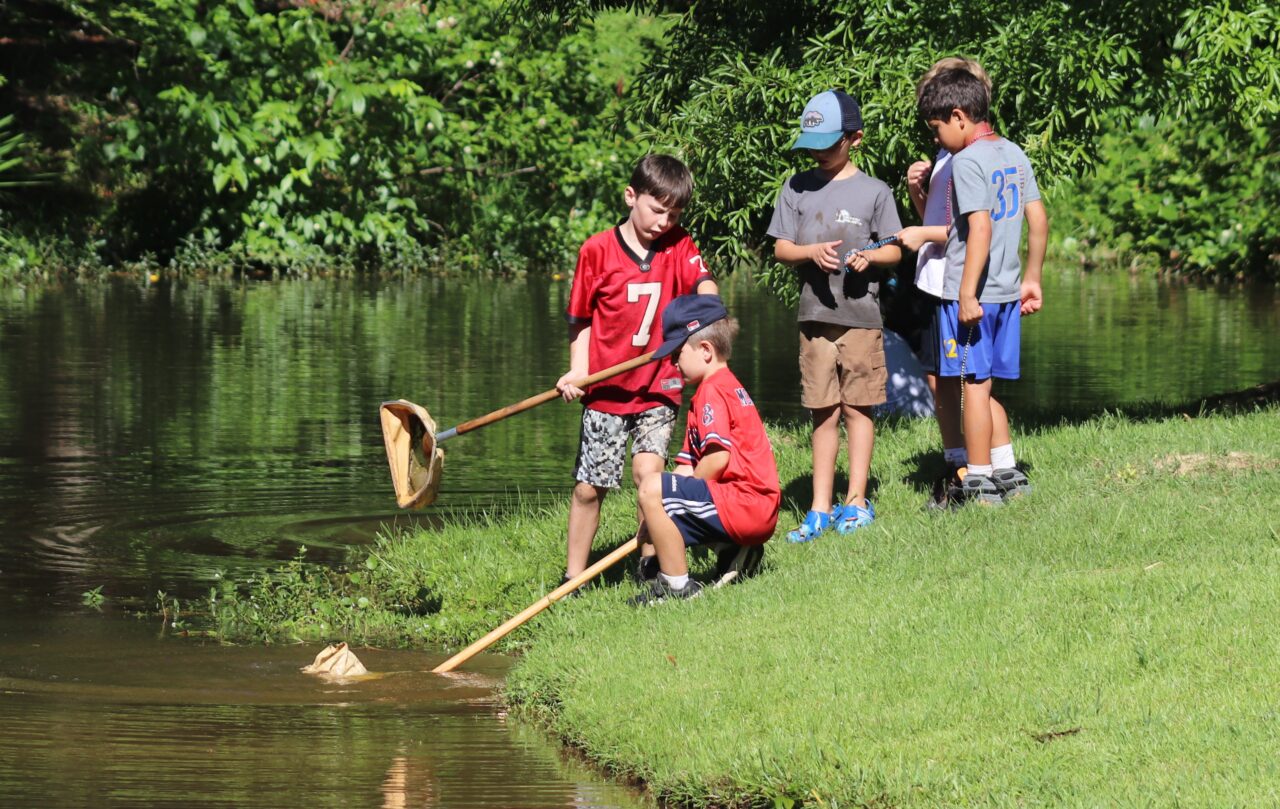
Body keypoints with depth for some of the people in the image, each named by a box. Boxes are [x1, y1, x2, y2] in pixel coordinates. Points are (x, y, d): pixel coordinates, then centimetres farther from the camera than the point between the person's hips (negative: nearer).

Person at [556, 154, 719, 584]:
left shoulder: (679, 245, 2)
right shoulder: (597, 251, -4)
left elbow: (704, 283, -14)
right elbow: (580, 319, 3)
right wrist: (578, 372, -9)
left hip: (659, 386, 0)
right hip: (607, 388, 0)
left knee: (648, 472, -18)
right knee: (588, 487, 7)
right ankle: (573, 577, 21)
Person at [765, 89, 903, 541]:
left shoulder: (873, 192, 1)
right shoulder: (797, 189, 7)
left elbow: (895, 250, 4)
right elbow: (781, 248, 7)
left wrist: (869, 256, -17)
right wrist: (813, 252, -13)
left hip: (860, 315, -2)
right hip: (815, 316, 2)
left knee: (857, 407, 1)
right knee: (823, 414, 5)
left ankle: (856, 501, 7)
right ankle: (820, 509, 7)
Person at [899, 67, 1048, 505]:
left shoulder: (967, 161, -14)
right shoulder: (1014, 154, 10)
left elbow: (980, 229, -22)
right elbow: (1038, 220, 13)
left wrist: (967, 294, -21)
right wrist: (1032, 279, 20)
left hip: (970, 293, -8)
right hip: (1006, 289, 8)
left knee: (971, 386, 0)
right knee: (981, 389, 16)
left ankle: (978, 483, 3)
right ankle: (1007, 474, 18)